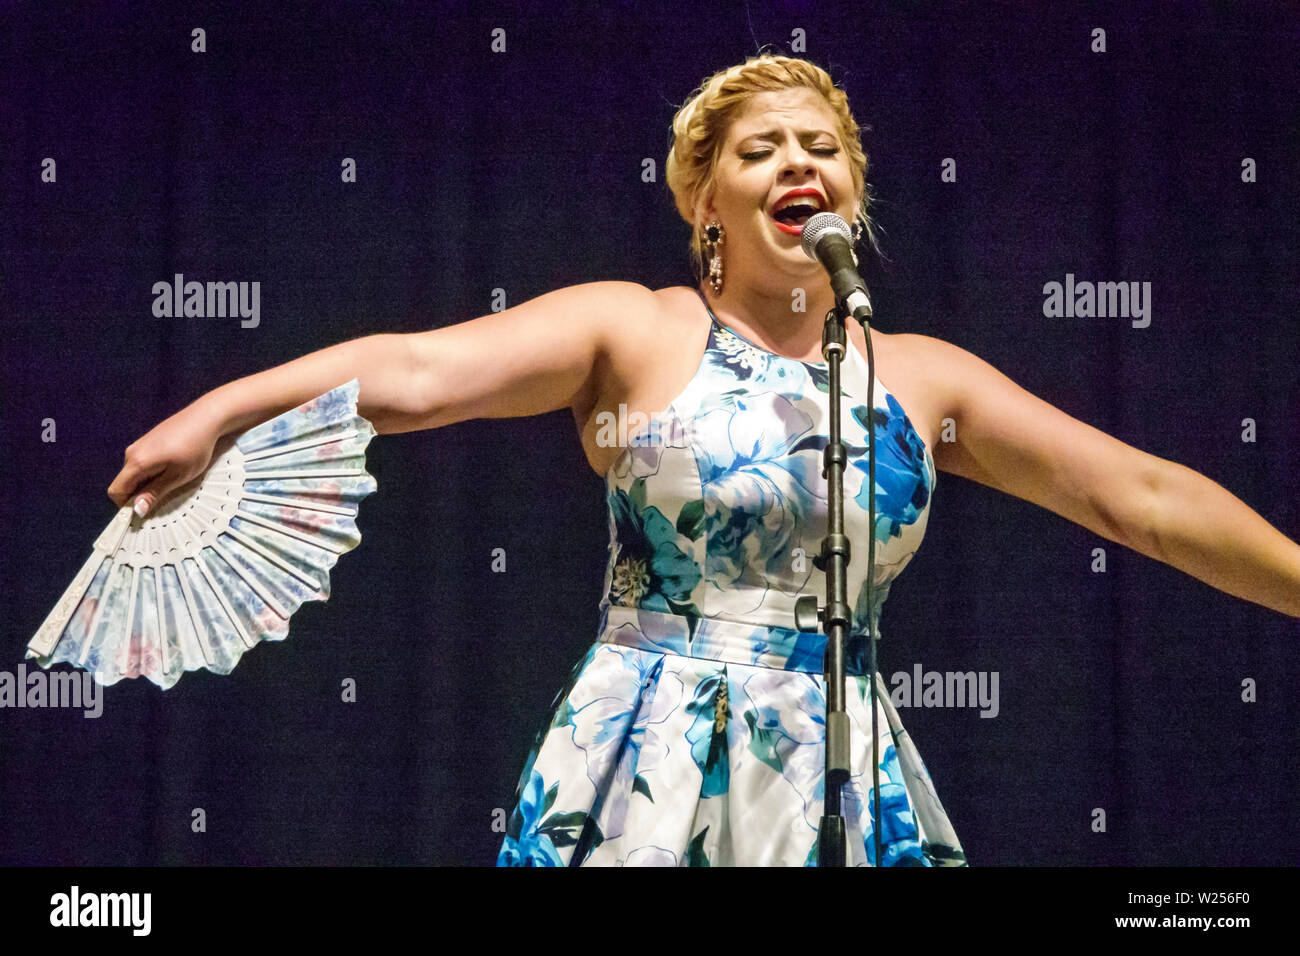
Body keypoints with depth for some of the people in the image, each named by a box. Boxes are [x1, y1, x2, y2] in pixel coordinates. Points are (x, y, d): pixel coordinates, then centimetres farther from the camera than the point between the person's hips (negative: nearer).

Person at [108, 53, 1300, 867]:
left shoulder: (923, 376, 10)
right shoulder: (634, 331, -1)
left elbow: (1146, 496, 10)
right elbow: (416, 369, -14)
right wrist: (220, 410, -27)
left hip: (849, 782, 4)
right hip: (648, 778, -3)